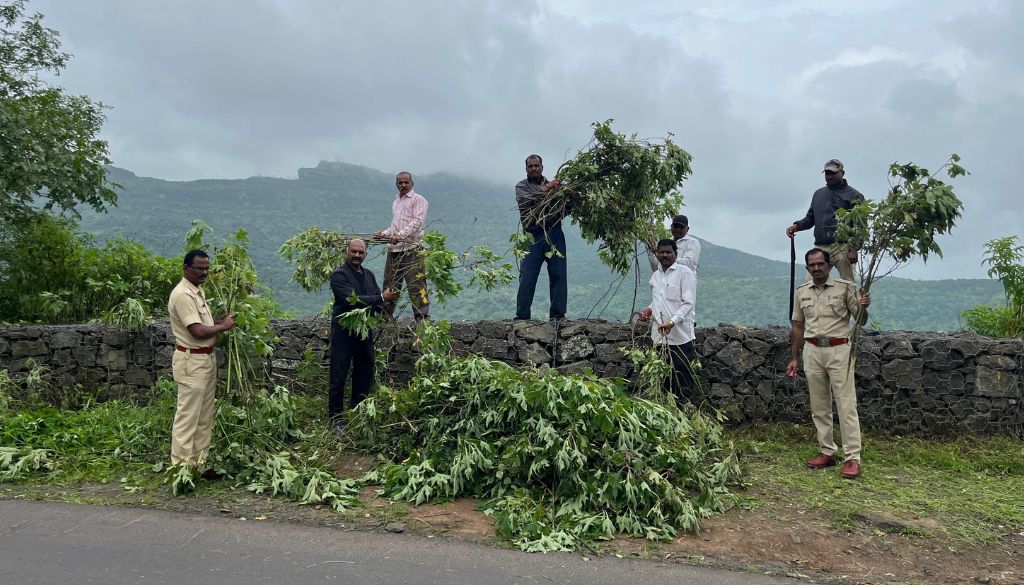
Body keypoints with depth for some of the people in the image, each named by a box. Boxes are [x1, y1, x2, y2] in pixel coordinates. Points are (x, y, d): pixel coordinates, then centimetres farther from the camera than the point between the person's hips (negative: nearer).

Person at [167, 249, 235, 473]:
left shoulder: (198, 291, 13)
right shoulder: (183, 295, -19)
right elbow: (198, 331, -24)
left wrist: (221, 319, 5)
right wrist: (224, 326, -10)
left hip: (207, 359, 10)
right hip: (191, 362, -10)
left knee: (204, 417, 14)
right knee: (187, 417, -3)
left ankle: (199, 462, 23)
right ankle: (181, 467, 4)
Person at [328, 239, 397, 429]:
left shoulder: (369, 274, 13)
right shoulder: (339, 274, -10)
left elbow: (378, 303, 15)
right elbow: (352, 299, -23)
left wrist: (385, 307, -9)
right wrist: (381, 298, -24)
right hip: (344, 330, -7)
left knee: (365, 374, 15)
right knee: (338, 376, -2)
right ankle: (335, 417, 7)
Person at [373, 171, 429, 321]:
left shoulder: (418, 200, 1)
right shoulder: (395, 202, 25)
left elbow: (418, 222, -13)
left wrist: (400, 235, -23)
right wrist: (384, 234, 15)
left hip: (412, 248, -7)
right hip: (393, 249, 7)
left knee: (416, 285, -11)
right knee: (389, 285, 8)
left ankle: (422, 318, -9)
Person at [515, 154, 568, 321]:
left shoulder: (553, 185, 18)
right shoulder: (522, 186, 11)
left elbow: (564, 210, 12)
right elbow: (526, 200, -11)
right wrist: (546, 189, -13)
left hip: (555, 235, 2)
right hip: (534, 236, -2)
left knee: (559, 275, -1)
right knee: (527, 277, -6)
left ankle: (558, 314, 4)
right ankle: (522, 315, -2)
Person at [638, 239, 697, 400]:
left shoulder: (685, 272, -6)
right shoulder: (655, 276, 15)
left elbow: (688, 302, -12)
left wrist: (672, 322, -22)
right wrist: (649, 310, 5)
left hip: (680, 336, -6)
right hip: (659, 335, 6)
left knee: (682, 379, -1)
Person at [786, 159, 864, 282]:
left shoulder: (854, 196, 4)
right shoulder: (818, 194, 22)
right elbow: (810, 218, 26)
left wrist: (854, 249, -13)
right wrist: (797, 225, 4)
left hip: (843, 247, -4)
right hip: (821, 247, 4)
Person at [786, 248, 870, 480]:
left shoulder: (845, 287, -4)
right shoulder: (802, 291, 9)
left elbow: (860, 320, -1)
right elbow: (798, 326, 14)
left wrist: (862, 307, -24)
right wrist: (793, 358, 12)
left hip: (839, 350, -4)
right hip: (812, 350, 5)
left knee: (846, 405, -5)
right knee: (819, 406, 10)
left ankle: (853, 457, -2)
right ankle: (827, 452, 20)